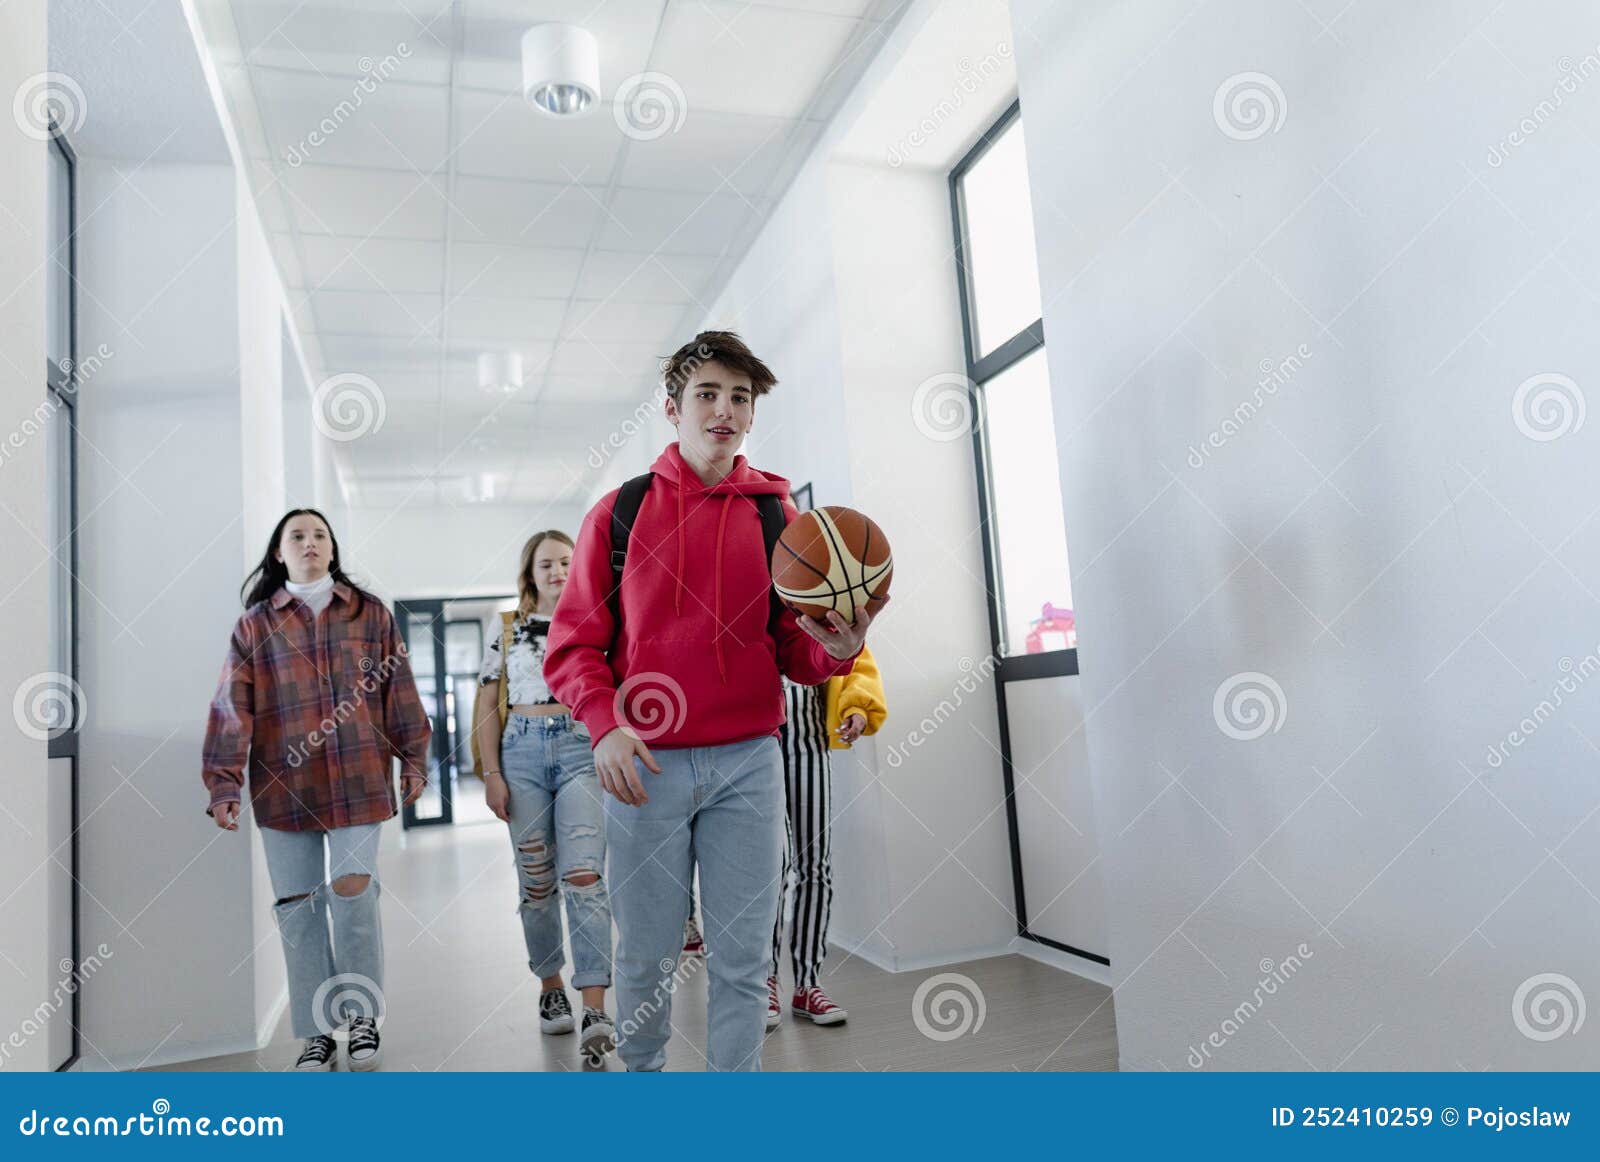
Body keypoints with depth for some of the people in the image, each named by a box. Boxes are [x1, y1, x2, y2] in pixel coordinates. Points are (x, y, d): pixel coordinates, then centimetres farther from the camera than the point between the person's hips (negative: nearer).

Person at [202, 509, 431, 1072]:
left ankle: (363, 1015, 13)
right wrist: (224, 783, -3)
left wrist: (413, 759, 6)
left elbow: (398, 688, 8)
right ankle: (316, 1032, 19)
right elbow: (232, 707, 3)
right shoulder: (255, 623, 9)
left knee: (352, 890, -7)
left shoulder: (370, 613, 9)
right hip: (283, 785, 1)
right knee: (298, 905, 6)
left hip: (358, 778, -1)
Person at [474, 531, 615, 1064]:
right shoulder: (506, 628, 10)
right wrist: (492, 774, 1)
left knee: (583, 876, -13)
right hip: (523, 752, 2)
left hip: (582, 750, -2)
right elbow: (488, 707, 9)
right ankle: (550, 987, 28)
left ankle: (595, 1012, -13)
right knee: (535, 881, 9)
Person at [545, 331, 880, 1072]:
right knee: (646, 957, 9)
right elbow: (572, 644, 2)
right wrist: (605, 725, -14)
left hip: (747, 761, 1)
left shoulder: (777, 516, 7)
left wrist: (836, 651, -15)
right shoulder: (618, 512, 3)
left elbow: (796, 652, 7)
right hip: (646, 764, -1)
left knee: (742, 957, 6)